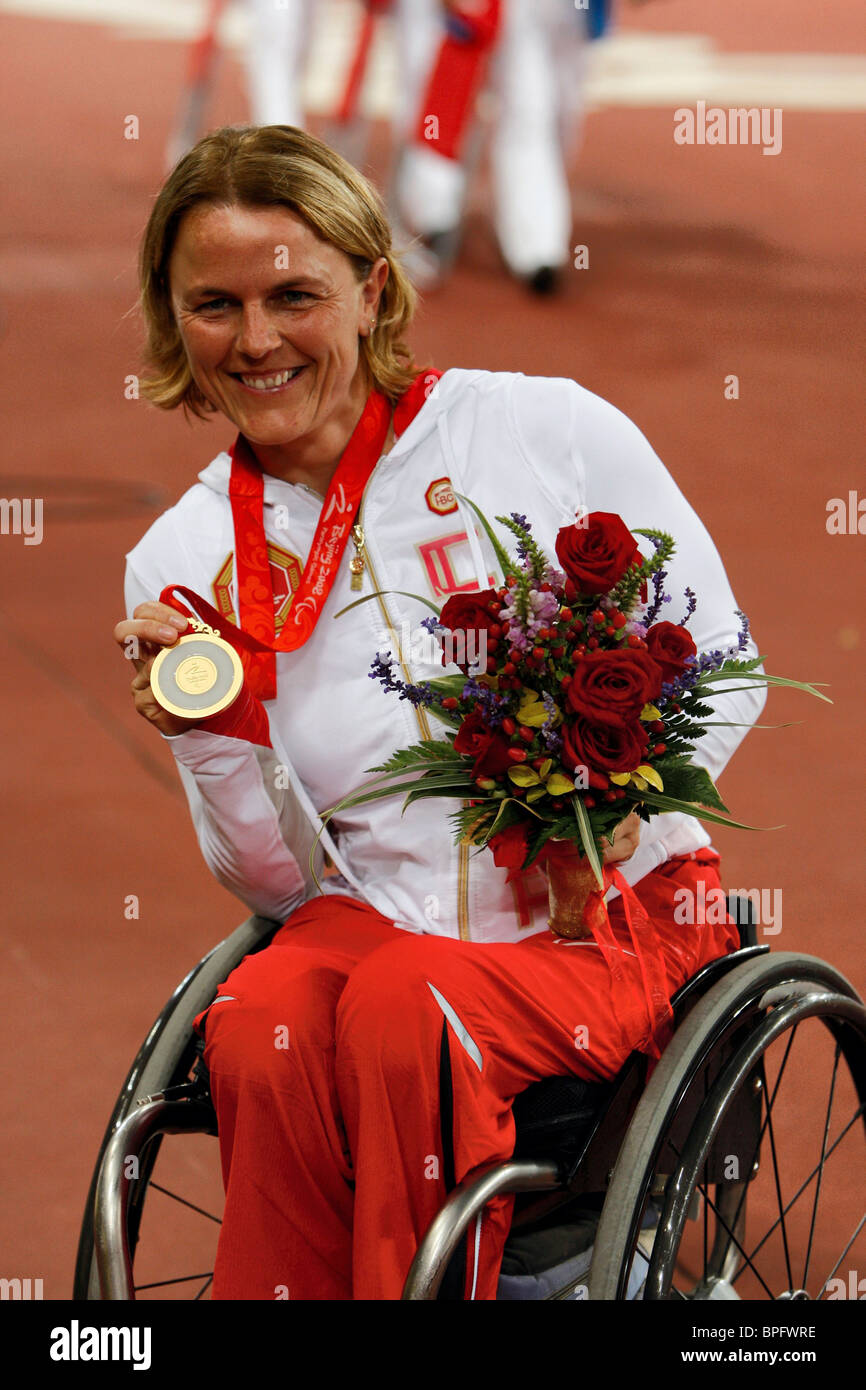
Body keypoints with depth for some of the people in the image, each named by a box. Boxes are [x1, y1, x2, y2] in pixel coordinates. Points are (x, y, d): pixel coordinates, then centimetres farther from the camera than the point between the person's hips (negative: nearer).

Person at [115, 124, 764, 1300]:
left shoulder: (553, 432, -2)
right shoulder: (177, 569, 6)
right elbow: (280, 881, 7)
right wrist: (218, 741, -13)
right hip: (371, 918, 2)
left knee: (402, 1005, -32)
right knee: (260, 1027, -31)